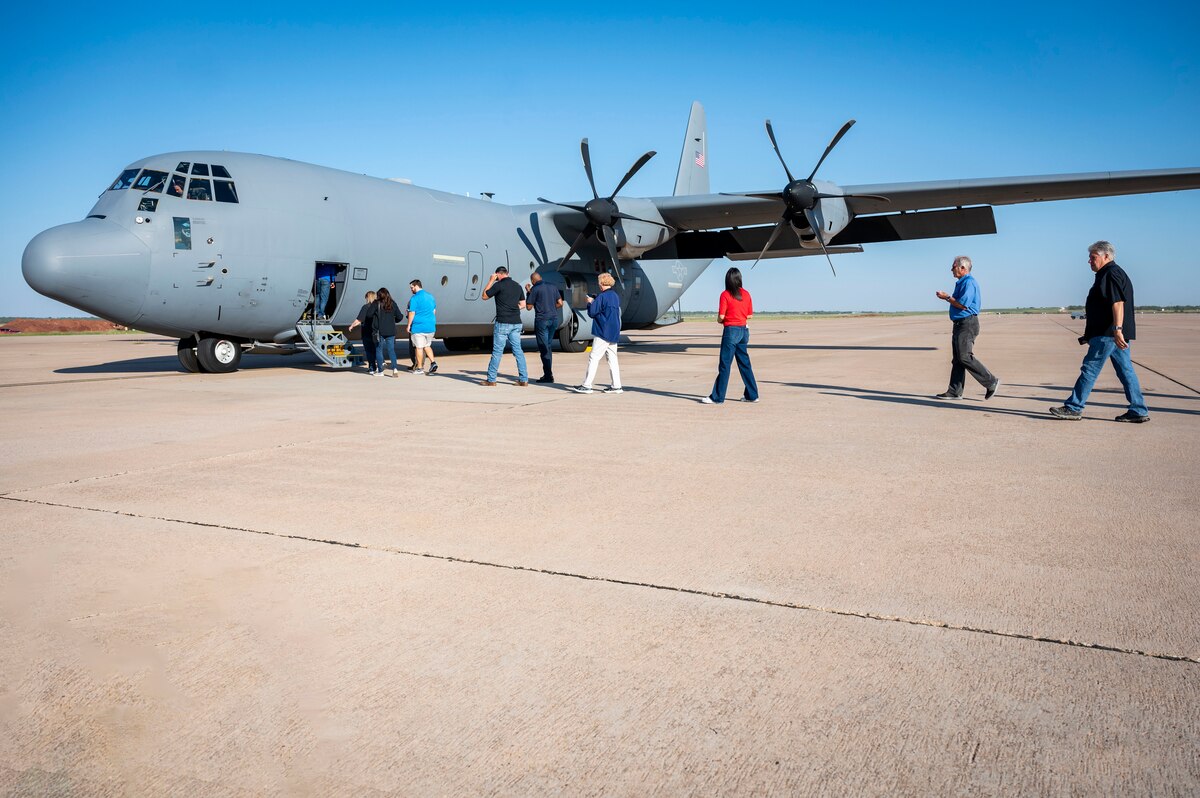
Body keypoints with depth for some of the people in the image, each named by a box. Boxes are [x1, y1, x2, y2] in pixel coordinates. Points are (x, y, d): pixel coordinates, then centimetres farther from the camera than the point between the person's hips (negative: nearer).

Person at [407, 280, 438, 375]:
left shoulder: (415, 298, -10)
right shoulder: (430, 296, 11)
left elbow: (412, 313, -12)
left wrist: (409, 325, -4)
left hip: (418, 326, -6)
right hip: (430, 326, 6)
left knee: (419, 347, 2)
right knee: (427, 346, 18)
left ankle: (419, 368, 7)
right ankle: (433, 362, 0)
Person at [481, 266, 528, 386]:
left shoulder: (499, 285, -8)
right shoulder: (517, 286, 11)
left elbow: (484, 296, 4)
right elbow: (523, 305, 16)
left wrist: (490, 281, 8)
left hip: (503, 323, -6)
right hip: (516, 323, 6)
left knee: (497, 351, 0)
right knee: (518, 351, 7)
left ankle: (491, 379, 5)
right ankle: (523, 379, 4)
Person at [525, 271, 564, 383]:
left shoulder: (535, 289, -6)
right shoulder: (553, 287, 10)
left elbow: (529, 306, -1)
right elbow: (560, 303, 8)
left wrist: (528, 292, 9)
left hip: (542, 320, -6)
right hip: (554, 319, 6)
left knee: (544, 348, -2)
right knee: (547, 347, 16)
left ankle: (548, 375, -6)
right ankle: (548, 373, 18)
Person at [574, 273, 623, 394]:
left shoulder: (602, 297, -15)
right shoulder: (616, 296, 11)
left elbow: (592, 312, -14)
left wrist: (590, 303, 6)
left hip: (603, 333, -8)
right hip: (614, 334, 8)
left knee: (594, 358, -5)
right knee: (612, 359, 10)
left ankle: (587, 385, -5)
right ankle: (616, 386, 10)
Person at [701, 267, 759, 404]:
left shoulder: (725, 294, -9)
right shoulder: (746, 294, 6)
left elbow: (721, 317, -12)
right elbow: (750, 315, 9)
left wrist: (719, 320, 8)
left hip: (731, 330, -6)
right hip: (744, 330, 6)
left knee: (724, 364, -3)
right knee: (744, 363, 13)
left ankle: (717, 397, 0)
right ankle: (752, 395, 16)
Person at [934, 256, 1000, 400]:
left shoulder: (969, 282, -13)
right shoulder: (961, 283, 19)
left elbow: (963, 304, -21)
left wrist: (947, 297, -10)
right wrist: (948, 297, 11)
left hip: (967, 324, -11)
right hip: (959, 324, 11)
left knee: (965, 357, -14)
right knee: (957, 359, 8)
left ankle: (991, 382, -6)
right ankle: (955, 391, 10)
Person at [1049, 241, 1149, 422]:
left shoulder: (1111, 274, -11)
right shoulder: (1116, 273, 22)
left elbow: (1118, 303, -22)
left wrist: (1117, 329, -30)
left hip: (1108, 333, -10)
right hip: (1116, 333, 10)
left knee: (1090, 369, -6)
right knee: (1126, 371, 9)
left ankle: (1073, 408, -2)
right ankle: (1139, 411, 10)